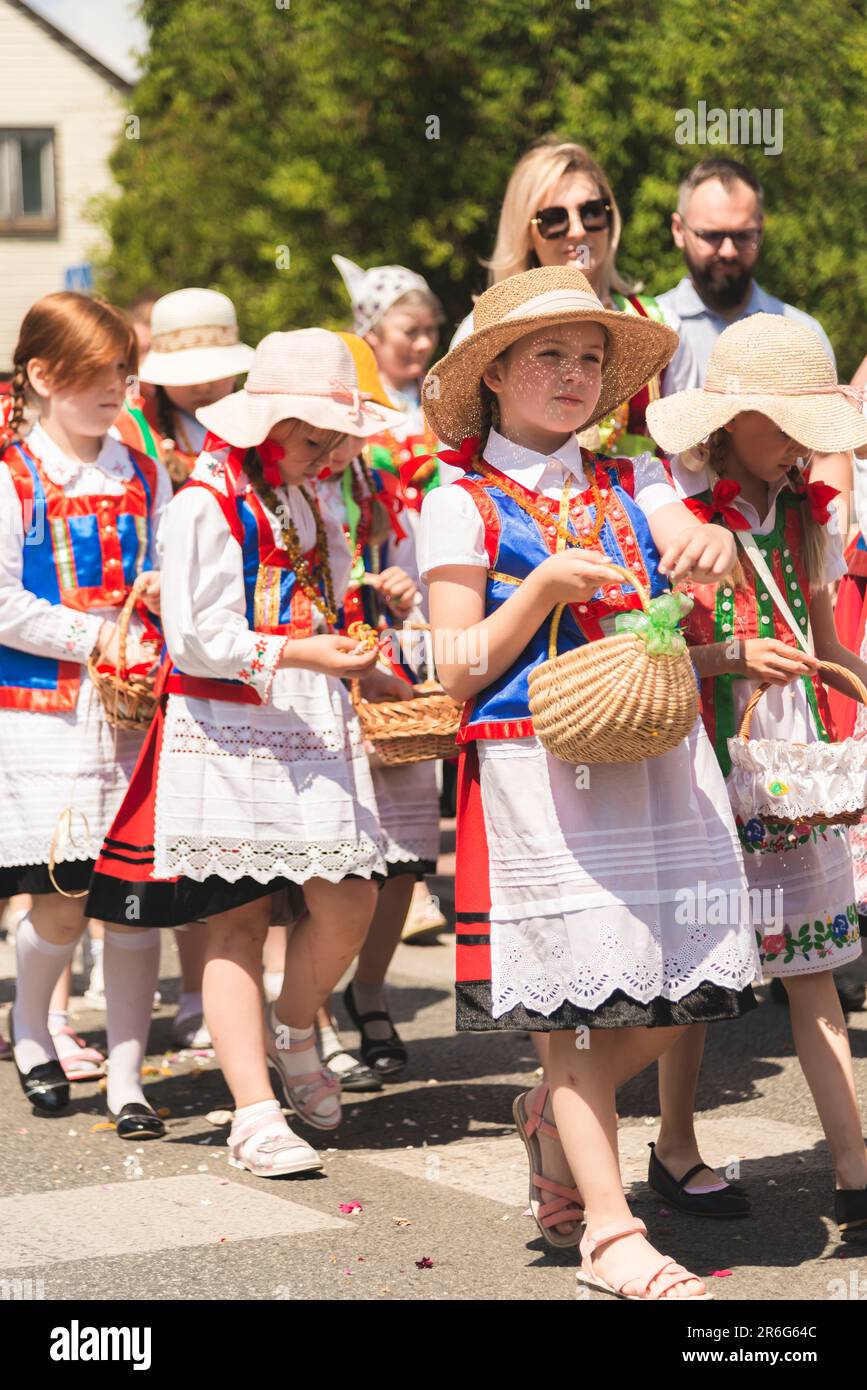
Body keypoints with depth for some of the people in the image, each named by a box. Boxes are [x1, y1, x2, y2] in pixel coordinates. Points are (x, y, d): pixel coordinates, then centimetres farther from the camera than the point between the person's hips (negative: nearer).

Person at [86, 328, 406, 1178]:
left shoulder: (312, 505, 17)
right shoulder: (205, 505, -10)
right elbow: (196, 637, -16)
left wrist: (355, 655, 9)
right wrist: (295, 654, -23)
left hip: (313, 733, 7)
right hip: (226, 735, -7)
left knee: (348, 901, -2)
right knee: (234, 921, -3)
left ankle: (292, 1036, 26)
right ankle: (255, 1113, -3)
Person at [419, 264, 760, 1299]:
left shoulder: (633, 485, 15)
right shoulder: (463, 505, 0)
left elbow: (689, 554, -3)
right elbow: (459, 671, -5)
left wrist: (713, 547, -25)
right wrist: (546, 588, -16)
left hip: (660, 760, 5)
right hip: (537, 772, -5)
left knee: (675, 993, 5)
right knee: (579, 999, -4)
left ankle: (556, 1118, 33)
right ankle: (610, 1233, 4)